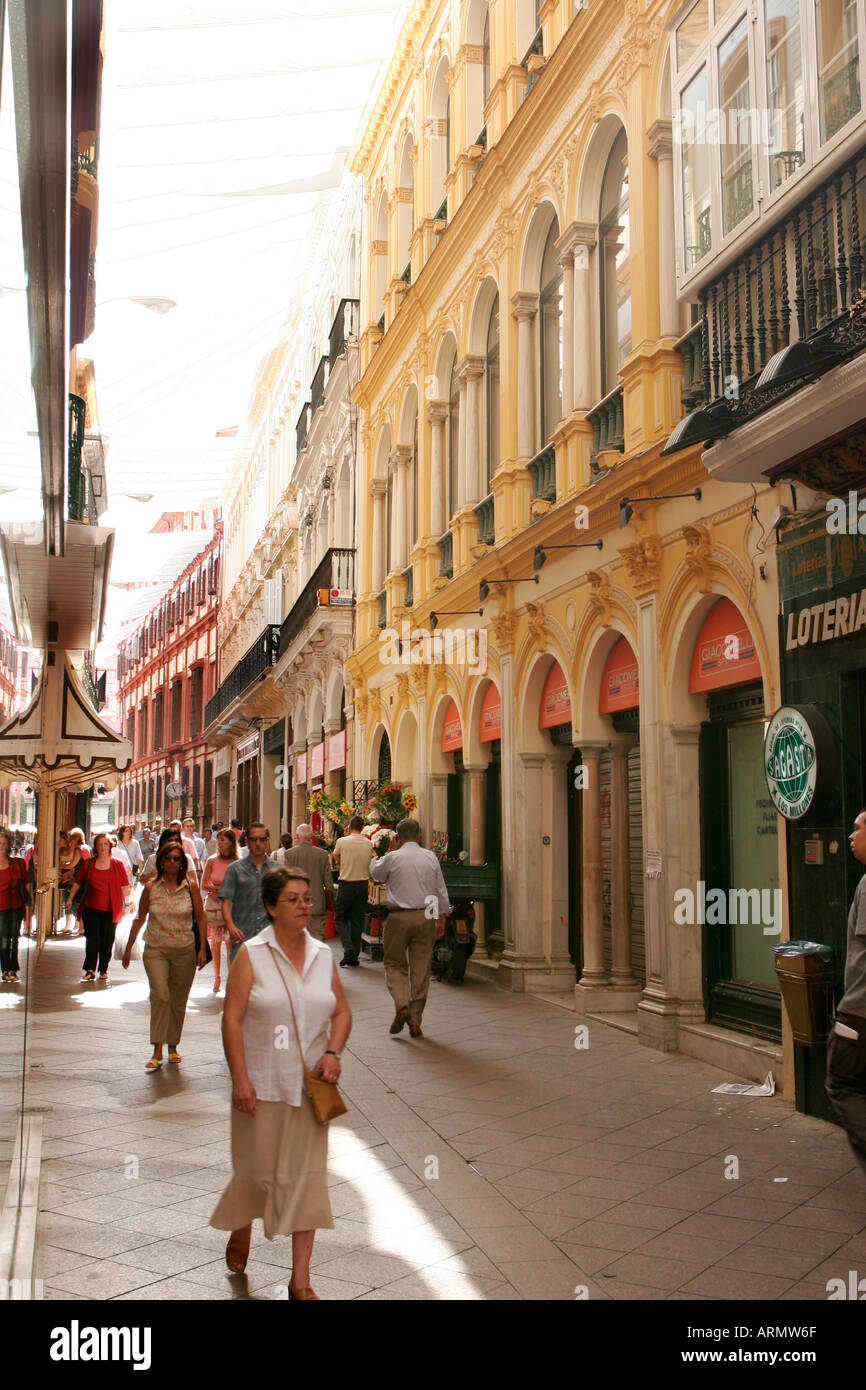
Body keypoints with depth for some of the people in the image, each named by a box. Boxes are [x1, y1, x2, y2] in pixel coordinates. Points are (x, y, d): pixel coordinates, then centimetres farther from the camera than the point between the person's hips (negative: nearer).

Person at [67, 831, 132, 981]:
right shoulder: (88, 864, 8)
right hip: (91, 908, 1)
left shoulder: (118, 865, 3)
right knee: (92, 939, -6)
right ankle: (90, 969, 1)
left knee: (107, 940, 4)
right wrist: (71, 898, 12)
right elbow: (78, 883, 16)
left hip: (110, 910, -1)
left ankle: (104, 969, 18)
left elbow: (124, 887, 6)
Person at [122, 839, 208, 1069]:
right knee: (160, 996, -17)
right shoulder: (151, 888, 1)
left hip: (185, 951, 1)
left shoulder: (191, 887, 0)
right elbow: (139, 918, 11)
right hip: (156, 949, -1)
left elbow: (200, 918, 6)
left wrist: (202, 949, 0)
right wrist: (128, 948, 14)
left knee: (178, 1001, 8)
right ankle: (157, 1052, -15)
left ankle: (173, 1046, 25)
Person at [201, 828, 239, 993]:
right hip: (213, 905, 1)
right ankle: (216, 977, 19)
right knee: (215, 942, 6)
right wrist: (219, 889, -11)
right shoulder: (211, 861, 1)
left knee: (230, 943, -8)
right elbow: (203, 886, 3)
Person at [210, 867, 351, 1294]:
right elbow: (232, 1019, -10)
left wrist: (332, 1053, -5)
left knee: (307, 1176, 4)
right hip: (262, 1085, -3)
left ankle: (300, 1280, 14)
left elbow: (341, 1012, 12)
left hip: (309, 1085, 3)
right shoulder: (251, 955, -8)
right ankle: (241, 1231, 45)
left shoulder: (322, 955, 4)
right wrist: (240, 1079, -15)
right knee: (256, 1169, 12)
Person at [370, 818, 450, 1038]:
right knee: (421, 969, 6)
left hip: (399, 917, -2)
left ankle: (402, 1005, -13)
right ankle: (415, 1022, 9)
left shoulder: (393, 858, -5)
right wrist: (441, 918, 14)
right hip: (425, 917, 3)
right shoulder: (431, 857, 4)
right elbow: (441, 890, 7)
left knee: (394, 964, 10)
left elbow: (375, 873, 15)